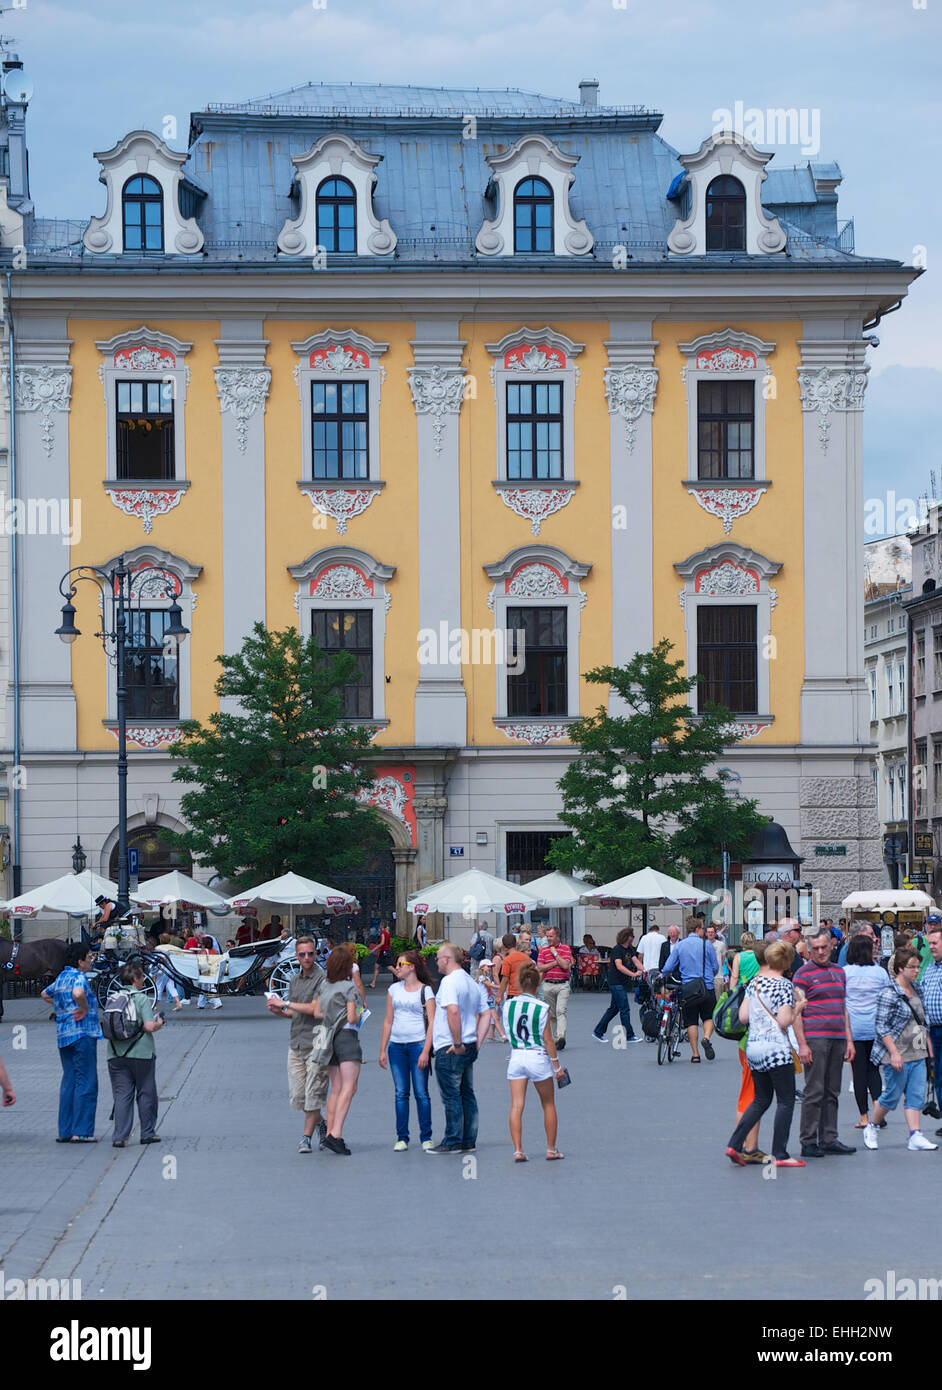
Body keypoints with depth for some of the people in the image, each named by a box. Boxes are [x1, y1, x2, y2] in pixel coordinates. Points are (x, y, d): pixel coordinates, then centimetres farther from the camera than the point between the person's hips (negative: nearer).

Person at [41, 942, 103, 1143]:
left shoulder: (61, 977, 16)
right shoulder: (78, 977, -12)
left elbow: (45, 994, 34)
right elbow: (78, 993, -34)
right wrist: (84, 1008, -17)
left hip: (63, 1035, 9)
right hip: (82, 1035, -9)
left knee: (69, 1082, 12)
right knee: (86, 1083, -5)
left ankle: (65, 1131, 13)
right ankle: (81, 1131, -8)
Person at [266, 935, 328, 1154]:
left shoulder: (322, 979, -8)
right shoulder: (294, 980, 16)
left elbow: (314, 1009, -17)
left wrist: (285, 1003, -11)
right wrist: (277, 1011, 3)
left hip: (316, 1043, -7)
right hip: (296, 1043, 7)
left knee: (314, 1093, -4)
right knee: (296, 1095, 6)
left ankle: (306, 1135, 2)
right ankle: (320, 1123, 27)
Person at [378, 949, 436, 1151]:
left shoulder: (425, 990, -1)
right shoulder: (394, 989, 12)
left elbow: (432, 1022, -5)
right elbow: (388, 1021, 15)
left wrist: (426, 1051, -14)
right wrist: (382, 1050, 9)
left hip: (418, 1044, -4)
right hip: (396, 1046, 4)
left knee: (421, 1093, -3)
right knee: (401, 1093, 3)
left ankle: (426, 1137, 5)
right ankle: (401, 1138, 7)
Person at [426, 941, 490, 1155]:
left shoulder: (449, 981, -15)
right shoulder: (470, 981, 15)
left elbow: (453, 1011, -29)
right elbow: (486, 1013, 18)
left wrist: (457, 1043, -24)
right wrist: (477, 1041, 12)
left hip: (450, 1050, -9)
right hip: (469, 1048, 9)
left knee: (451, 1097, -4)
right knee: (467, 1095, 12)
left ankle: (452, 1142, -1)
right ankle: (468, 1141, 16)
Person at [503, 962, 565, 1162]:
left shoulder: (508, 1005, -2)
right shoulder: (542, 1008, -11)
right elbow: (548, 1040, -8)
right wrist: (556, 1065, 1)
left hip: (516, 1057, 3)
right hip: (538, 1057, -3)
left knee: (516, 1106, 2)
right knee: (549, 1105, 14)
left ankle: (518, 1150, -7)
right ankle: (551, 1149, 19)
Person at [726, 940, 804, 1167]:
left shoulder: (754, 982, 8)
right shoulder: (784, 985, -10)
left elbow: (743, 1017, 7)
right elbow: (785, 1021, -17)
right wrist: (798, 1009, -1)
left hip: (752, 1047, 7)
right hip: (776, 1048, -7)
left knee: (762, 1099, 17)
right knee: (786, 1101, 2)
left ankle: (734, 1143, 8)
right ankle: (780, 1155, 0)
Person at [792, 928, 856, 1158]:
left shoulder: (839, 971, 16)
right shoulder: (803, 973, -3)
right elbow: (795, 1012, -7)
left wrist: (849, 1040, 16)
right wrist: (802, 1044, -14)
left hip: (837, 1039, 6)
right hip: (814, 1039, -6)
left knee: (832, 1092, 9)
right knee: (814, 1091, -6)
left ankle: (829, 1139, 15)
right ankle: (808, 1142, -2)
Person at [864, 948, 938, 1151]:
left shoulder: (917, 990, 11)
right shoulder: (889, 993, -14)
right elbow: (881, 1026, -15)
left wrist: (928, 1046, 17)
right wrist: (894, 1053, -20)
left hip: (917, 1054, 7)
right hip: (897, 1055, -7)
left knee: (916, 1095, 1)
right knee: (892, 1095, 1)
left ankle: (915, 1136, -1)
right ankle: (872, 1128, 21)